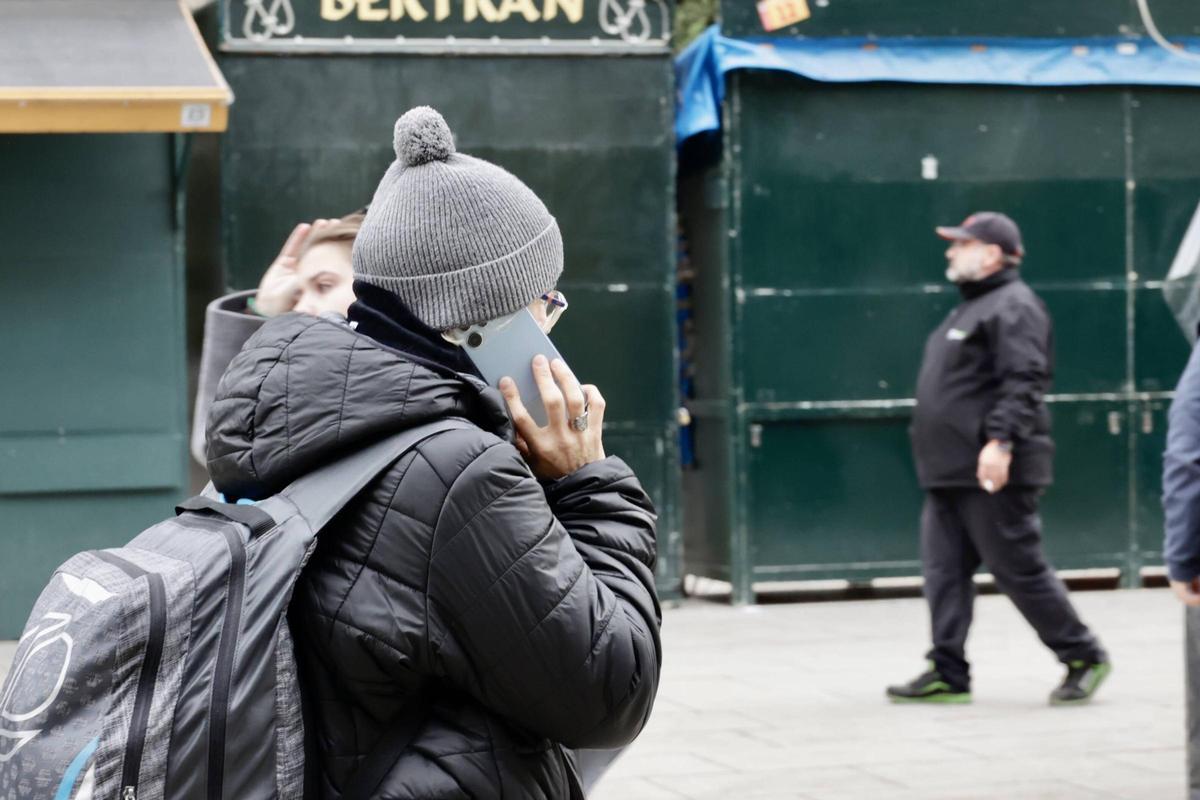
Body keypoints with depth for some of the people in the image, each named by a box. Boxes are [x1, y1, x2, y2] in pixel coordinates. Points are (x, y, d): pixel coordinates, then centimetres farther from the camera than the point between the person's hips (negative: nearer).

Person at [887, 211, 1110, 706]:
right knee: (943, 571, 5)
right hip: (950, 476, 10)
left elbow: (1024, 380, -22)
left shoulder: (1013, 307, -11)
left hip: (993, 472, -10)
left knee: (1019, 570, -4)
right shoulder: (973, 307, 21)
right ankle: (947, 674, 7)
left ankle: (1083, 658, 9)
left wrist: (1000, 441, -30)